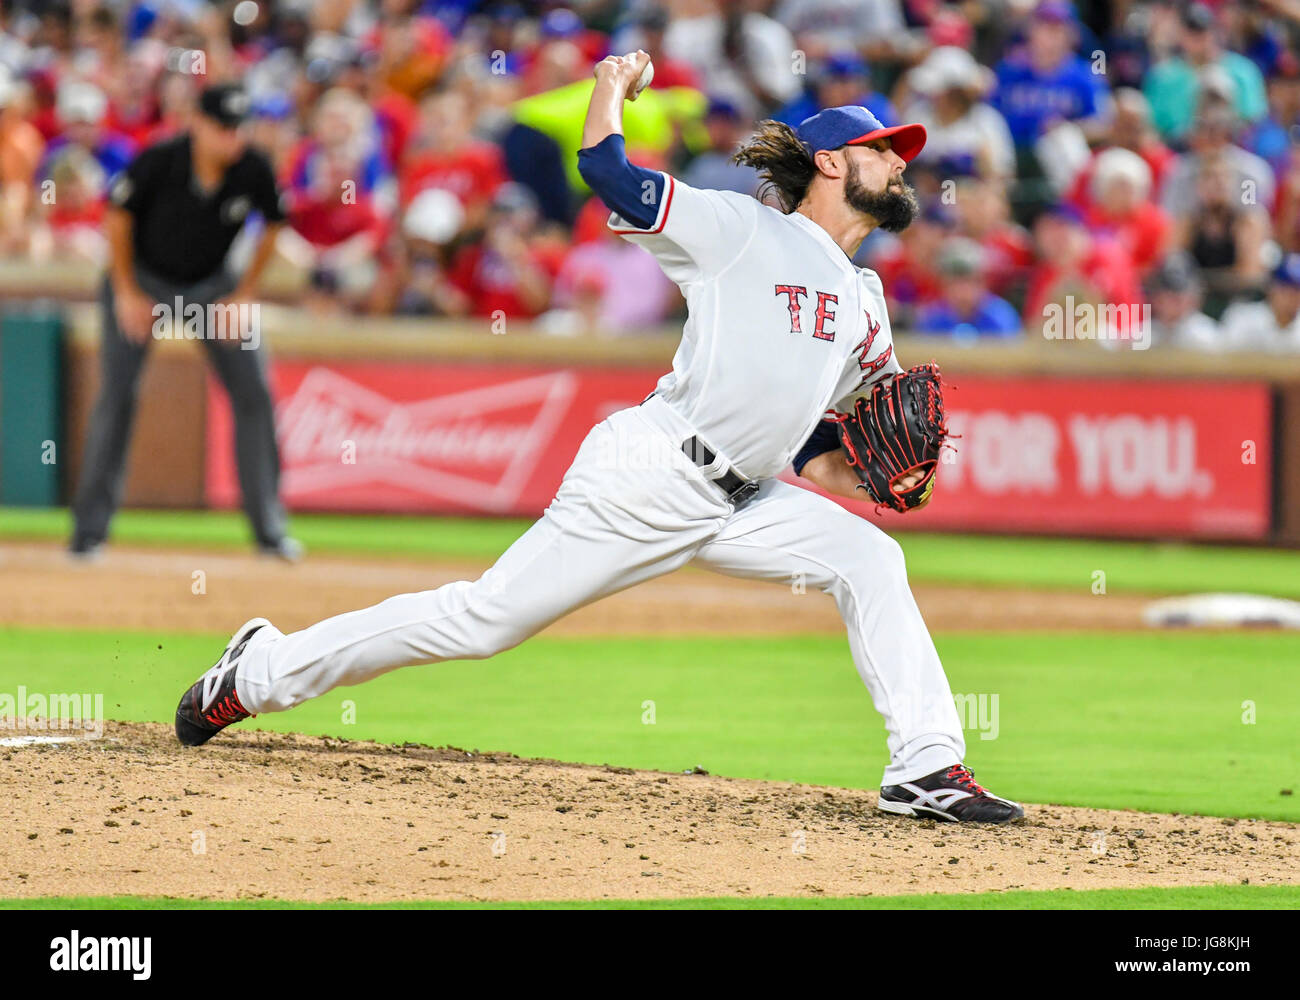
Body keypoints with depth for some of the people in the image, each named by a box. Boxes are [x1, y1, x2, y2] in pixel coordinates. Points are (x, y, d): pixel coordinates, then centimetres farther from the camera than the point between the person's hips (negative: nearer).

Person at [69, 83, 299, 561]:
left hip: (211, 284, 3)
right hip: (143, 277, -3)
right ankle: (89, 527, -2)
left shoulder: (253, 171, -20)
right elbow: (118, 218, -11)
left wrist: (245, 295, -4)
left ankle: (269, 527, 3)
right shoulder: (157, 163, -27)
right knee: (116, 394, -10)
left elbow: (272, 226, -1)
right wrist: (127, 293, -10)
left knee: (254, 392, -6)